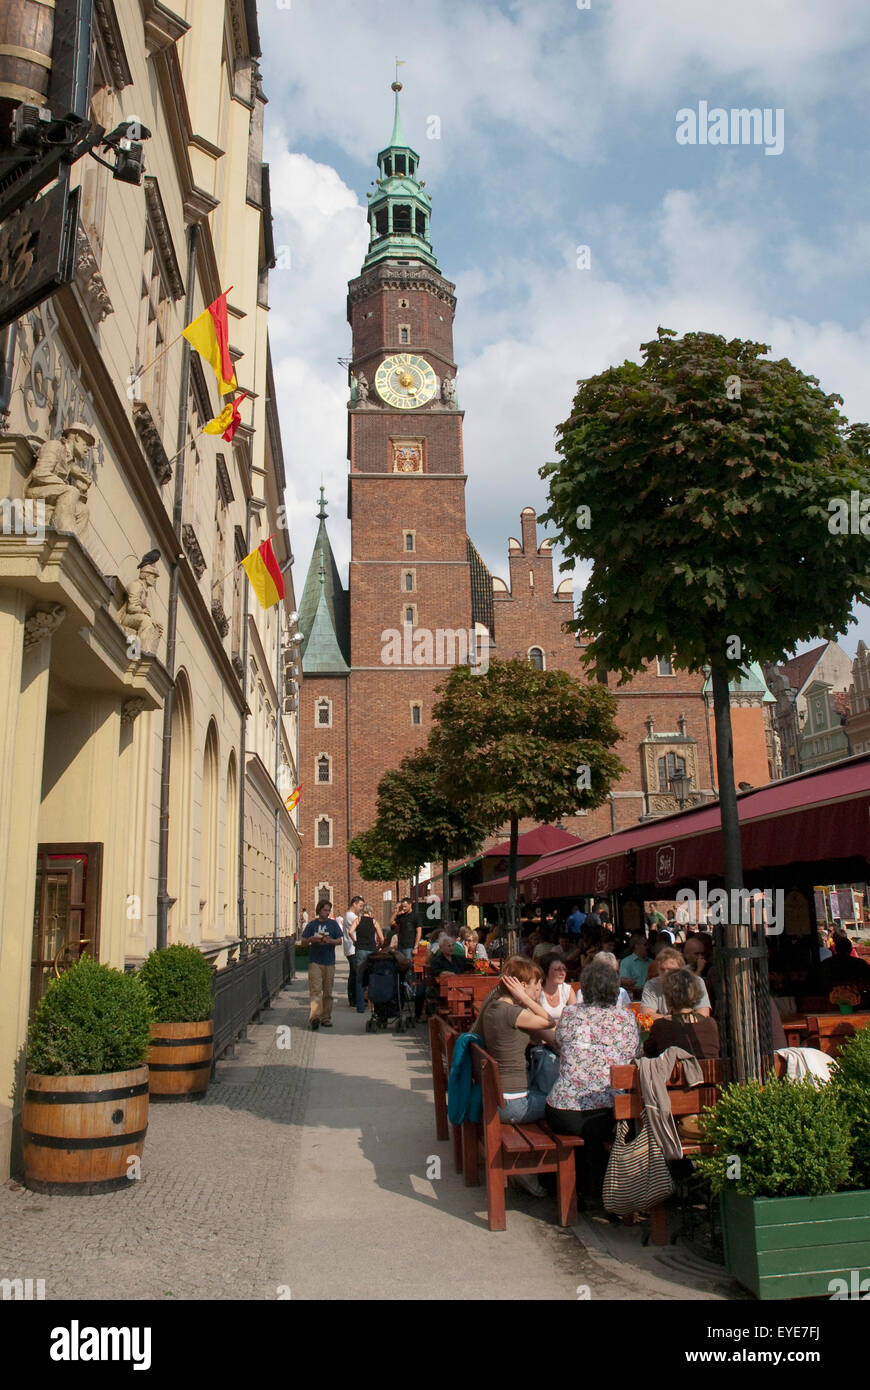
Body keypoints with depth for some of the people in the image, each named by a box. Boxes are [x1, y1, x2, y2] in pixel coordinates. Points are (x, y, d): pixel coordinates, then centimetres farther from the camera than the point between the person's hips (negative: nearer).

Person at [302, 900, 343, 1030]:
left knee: (328, 992, 6)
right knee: (315, 990, -14)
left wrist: (330, 940, -16)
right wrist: (312, 939, -12)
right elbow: (303, 940, 8)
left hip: (329, 962, 2)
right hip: (315, 961, -1)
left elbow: (339, 940, 4)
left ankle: (326, 1018, 14)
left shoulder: (333, 924, 8)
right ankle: (314, 1017, -24)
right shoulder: (312, 924, 8)